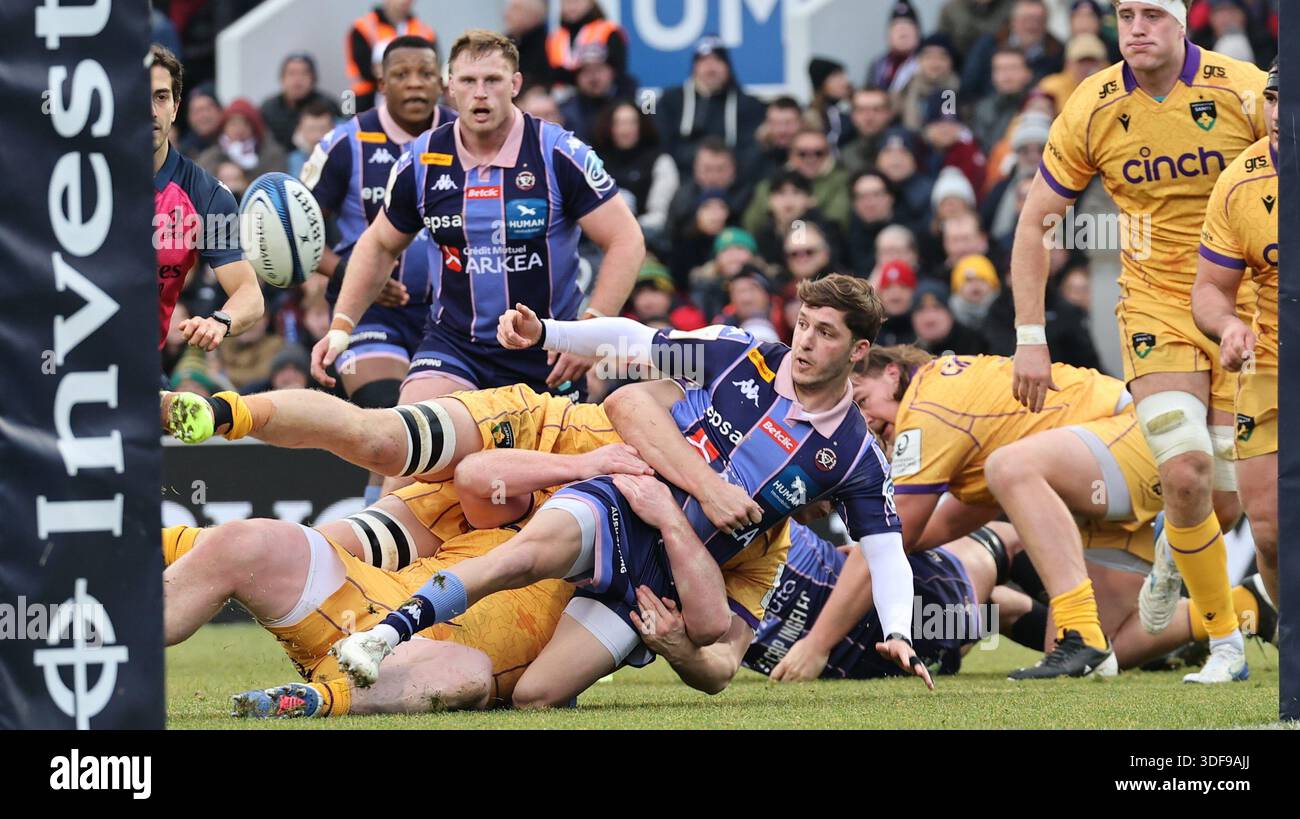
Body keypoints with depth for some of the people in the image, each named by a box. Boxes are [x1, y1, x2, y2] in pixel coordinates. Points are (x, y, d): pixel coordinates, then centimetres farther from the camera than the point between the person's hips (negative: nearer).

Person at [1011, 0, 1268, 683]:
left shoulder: (1245, 91, -11)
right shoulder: (1092, 110, -6)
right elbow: (1034, 223, 3)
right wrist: (1029, 338, -4)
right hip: (1156, 310, 0)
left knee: (1226, 504, -2)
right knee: (1186, 473, -20)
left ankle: (1175, 547, 37)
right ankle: (1225, 643, -1)